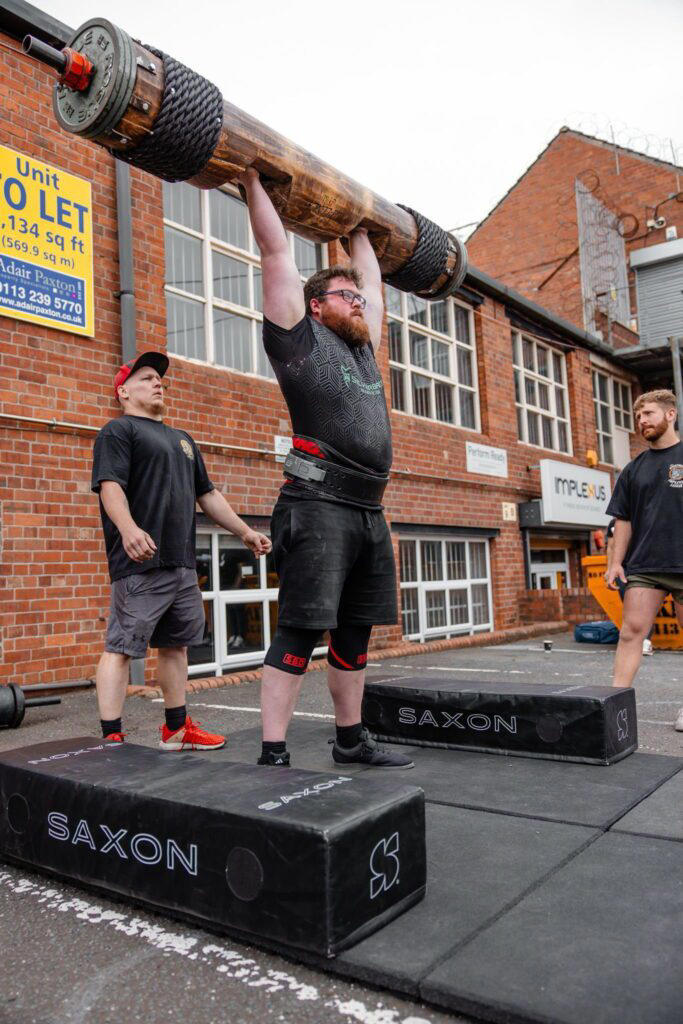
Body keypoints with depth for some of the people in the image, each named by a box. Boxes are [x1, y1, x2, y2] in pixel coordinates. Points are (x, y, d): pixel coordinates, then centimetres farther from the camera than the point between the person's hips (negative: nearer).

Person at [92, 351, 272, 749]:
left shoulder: (182, 439, 26)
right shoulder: (118, 430, 1)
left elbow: (207, 494, 27)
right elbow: (110, 484, -15)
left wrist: (244, 530, 20)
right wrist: (128, 528, -33)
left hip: (183, 562, 8)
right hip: (141, 562, -8)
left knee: (176, 644, 13)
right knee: (122, 646, -7)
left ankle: (178, 729, 23)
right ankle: (112, 739, -4)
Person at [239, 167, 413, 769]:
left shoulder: (363, 351, 23)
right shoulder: (301, 338, 5)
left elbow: (372, 278, 36)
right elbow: (277, 252, 5)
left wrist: (359, 228, 47)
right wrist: (253, 180, 13)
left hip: (368, 514, 8)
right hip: (318, 509, -8)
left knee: (355, 633, 13)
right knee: (301, 630, -9)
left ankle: (351, 741, 26)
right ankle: (273, 755, -2)